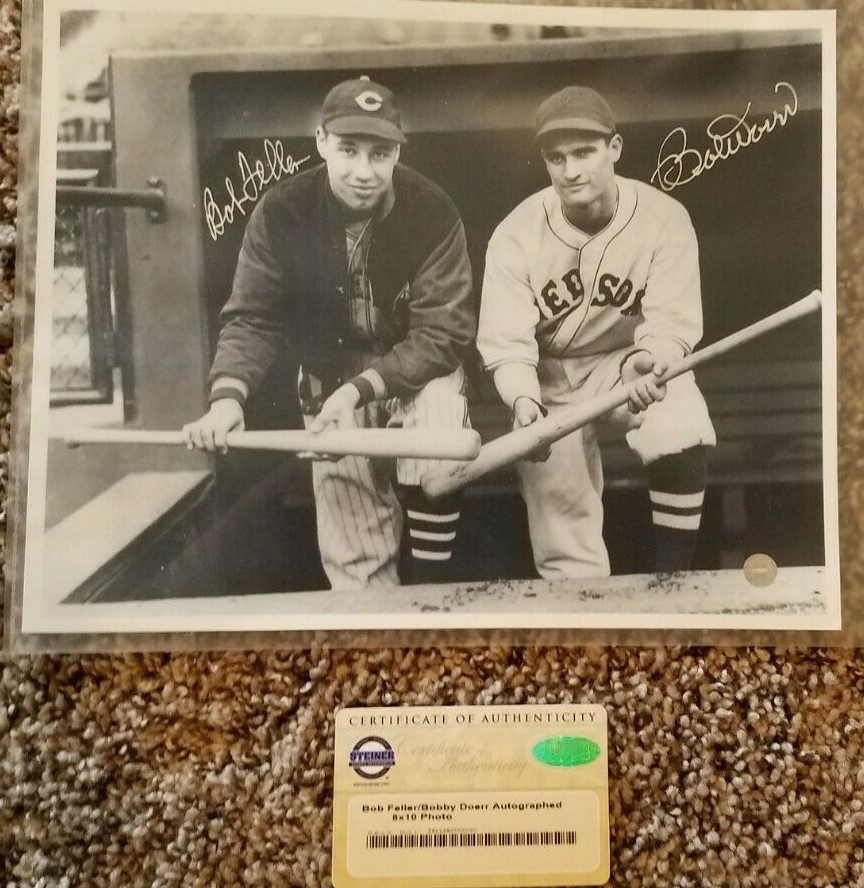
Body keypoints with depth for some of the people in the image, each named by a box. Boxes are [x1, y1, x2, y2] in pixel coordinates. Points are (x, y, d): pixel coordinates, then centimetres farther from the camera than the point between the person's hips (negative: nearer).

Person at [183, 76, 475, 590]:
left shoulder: (432, 212, -20)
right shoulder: (281, 214, -15)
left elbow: (444, 333, -22)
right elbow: (253, 318, -15)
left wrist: (360, 388, -33)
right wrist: (228, 395, -34)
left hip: (418, 372, -1)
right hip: (330, 382, 2)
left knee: (439, 460, -33)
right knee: (354, 561, 2)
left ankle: (429, 591, -11)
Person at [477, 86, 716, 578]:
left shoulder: (664, 218, -16)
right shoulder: (516, 234, -14)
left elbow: (671, 325, -19)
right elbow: (505, 344, -18)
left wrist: (649, 362, -43)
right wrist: (524, 399, -38)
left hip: (636, 363, -1)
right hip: (551, 375, 1)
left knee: (686, 440, -28)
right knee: (557, 498, -8)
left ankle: (672, 581, -10)